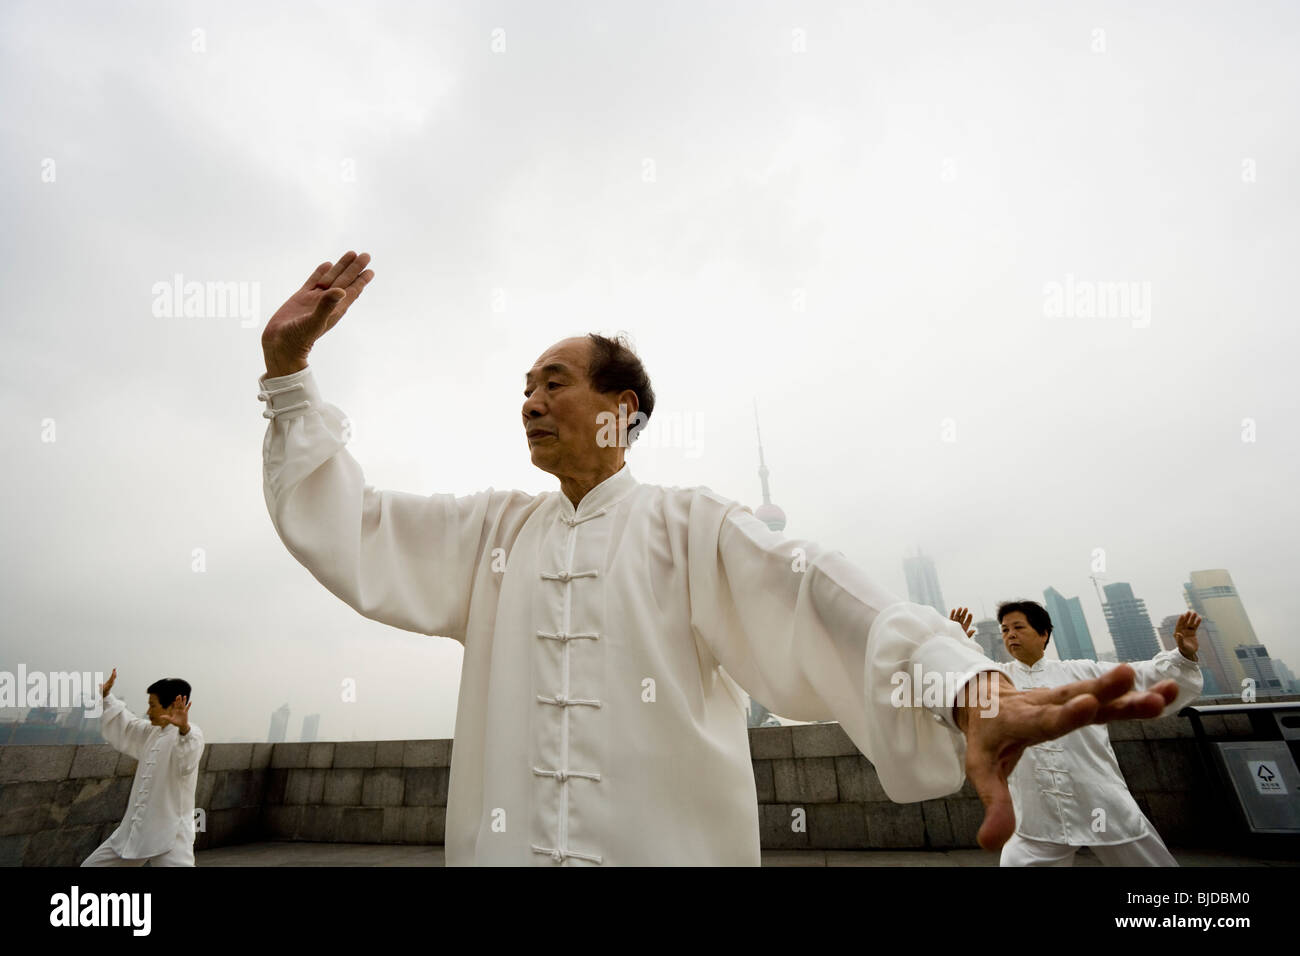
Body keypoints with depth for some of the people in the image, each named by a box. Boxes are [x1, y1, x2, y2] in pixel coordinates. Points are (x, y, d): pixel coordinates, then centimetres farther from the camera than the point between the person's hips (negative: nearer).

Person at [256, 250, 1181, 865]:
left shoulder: (691, 524, -5)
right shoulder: (491, 530, 10)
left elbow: (804, 594, -20)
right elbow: (346, 523, 6)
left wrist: (967, 687, -38)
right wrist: (289, 366, -2)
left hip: (671, 845, -3)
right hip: (502, 843, 4)